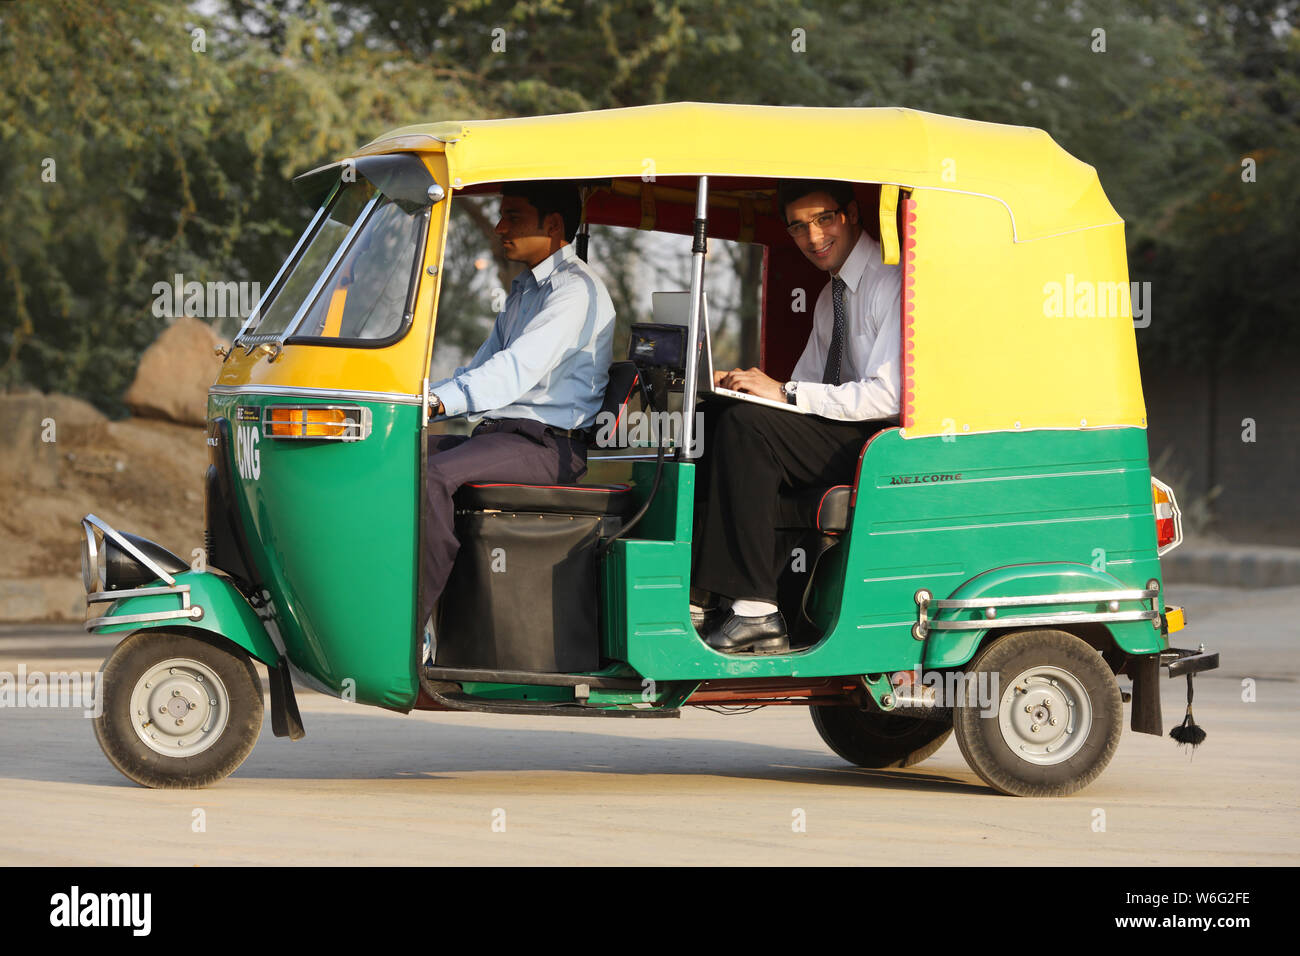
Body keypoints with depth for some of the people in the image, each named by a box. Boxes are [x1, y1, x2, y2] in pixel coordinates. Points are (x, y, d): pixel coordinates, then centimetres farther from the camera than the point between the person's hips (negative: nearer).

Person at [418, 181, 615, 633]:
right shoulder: (523, 290, 23)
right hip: (499, 434, 10)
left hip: (548, 444, -10)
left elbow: (519, 369, -24)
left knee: (433, 477, -31)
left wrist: (441, 401, -35)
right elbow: (480, 370, 27)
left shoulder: (575, 290, -11)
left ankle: (411, 627, -33)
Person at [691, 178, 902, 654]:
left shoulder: (891, 284, -12)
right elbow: (806, 387, 18)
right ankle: (698, 600, -13)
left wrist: (785, 393, -21)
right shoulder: (830, 297, 19)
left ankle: (756, 611, -27)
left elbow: (887, 396, -22)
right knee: (710, 420, -6)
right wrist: (750, 384, -3)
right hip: (836, 432, 9)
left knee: (746, 423, -26)